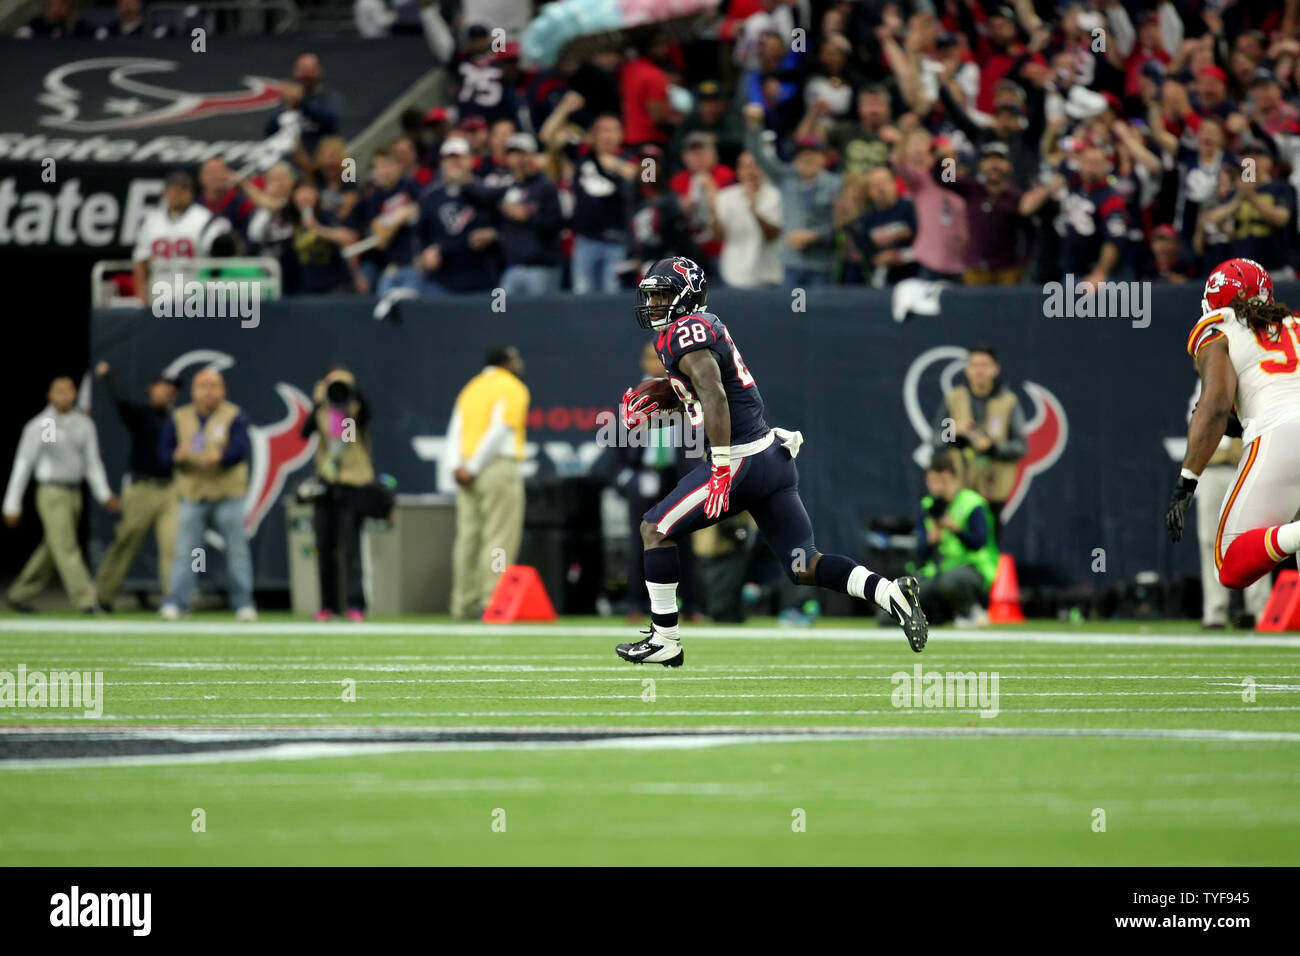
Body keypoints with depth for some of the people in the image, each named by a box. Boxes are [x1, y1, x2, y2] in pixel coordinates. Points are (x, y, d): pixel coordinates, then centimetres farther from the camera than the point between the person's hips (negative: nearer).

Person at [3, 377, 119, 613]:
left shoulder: (84, 424, 8)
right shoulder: (38, 427, -7)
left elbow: (93, 463, 11)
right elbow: (22, 466, -5)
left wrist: (105, 495, -2)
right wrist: (12, 505, -6)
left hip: (74, 494, 6)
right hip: (51, 493, -6)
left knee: (51, 550, 11)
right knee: (66, 549, -12)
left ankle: (18, 595, 22)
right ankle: (85, 599, -17)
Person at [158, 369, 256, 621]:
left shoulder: (234, 417, -1)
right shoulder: (180, 418, 8)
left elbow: (241, 448, -13)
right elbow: (164, 449, 5)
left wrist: (220, 457, -33)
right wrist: (178, 456, -18)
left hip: (228, 495, -2)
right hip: (192, 495, 2)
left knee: (237, 550, 1)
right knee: (185, 552, -3)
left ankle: (243, 604, 9)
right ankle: (175, 604, -3)